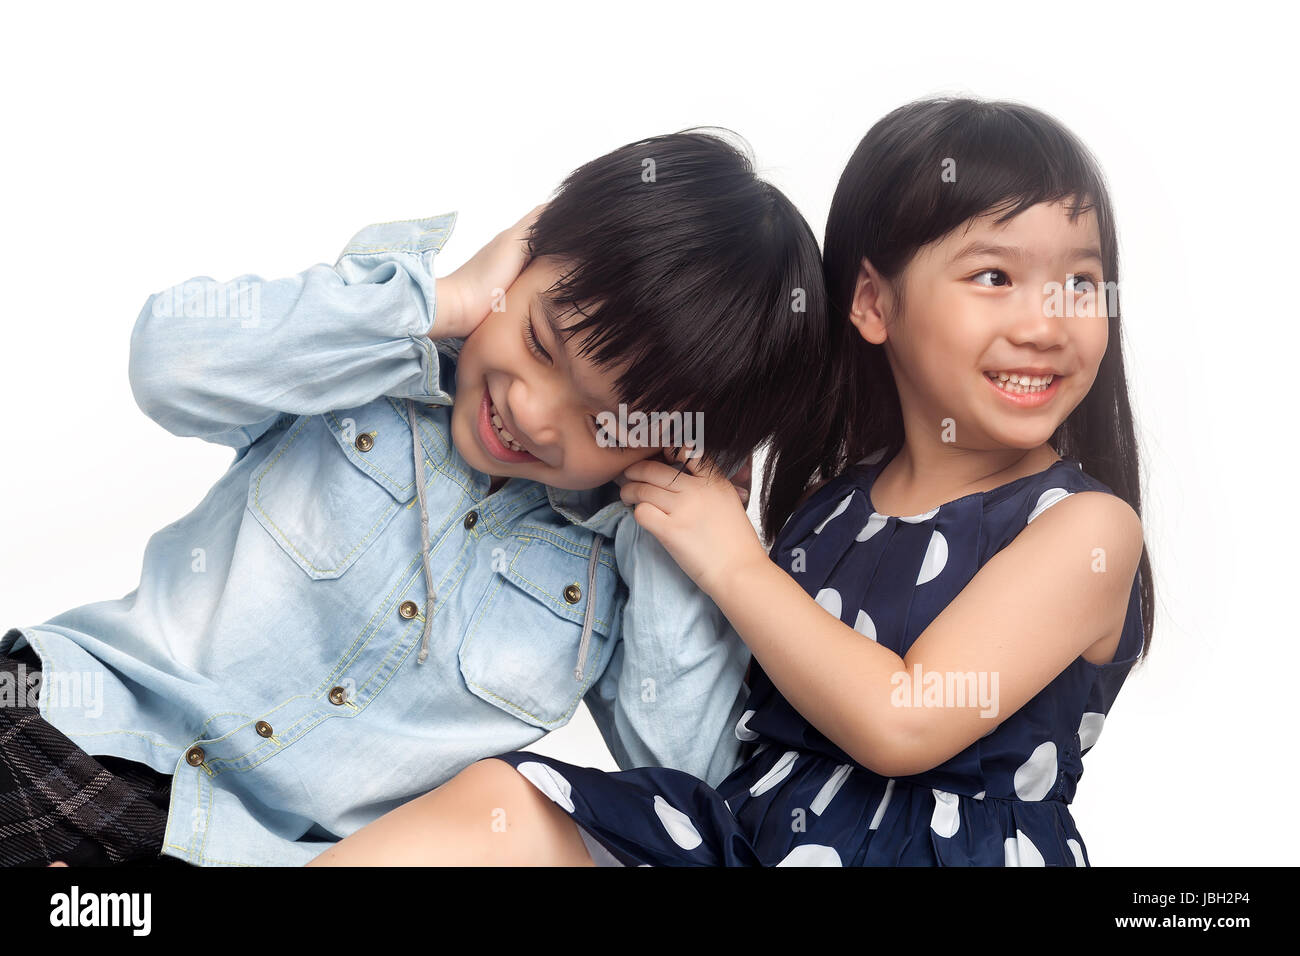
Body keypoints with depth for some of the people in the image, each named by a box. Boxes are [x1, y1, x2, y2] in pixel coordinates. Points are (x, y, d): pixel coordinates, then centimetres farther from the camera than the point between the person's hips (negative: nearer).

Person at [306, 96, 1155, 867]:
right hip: (750, 827, 5)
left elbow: (901, 724, -17)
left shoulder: (1087, 526, -8)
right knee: (501, 802, -16)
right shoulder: (829, 493, 9)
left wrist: (734, 563, -11)